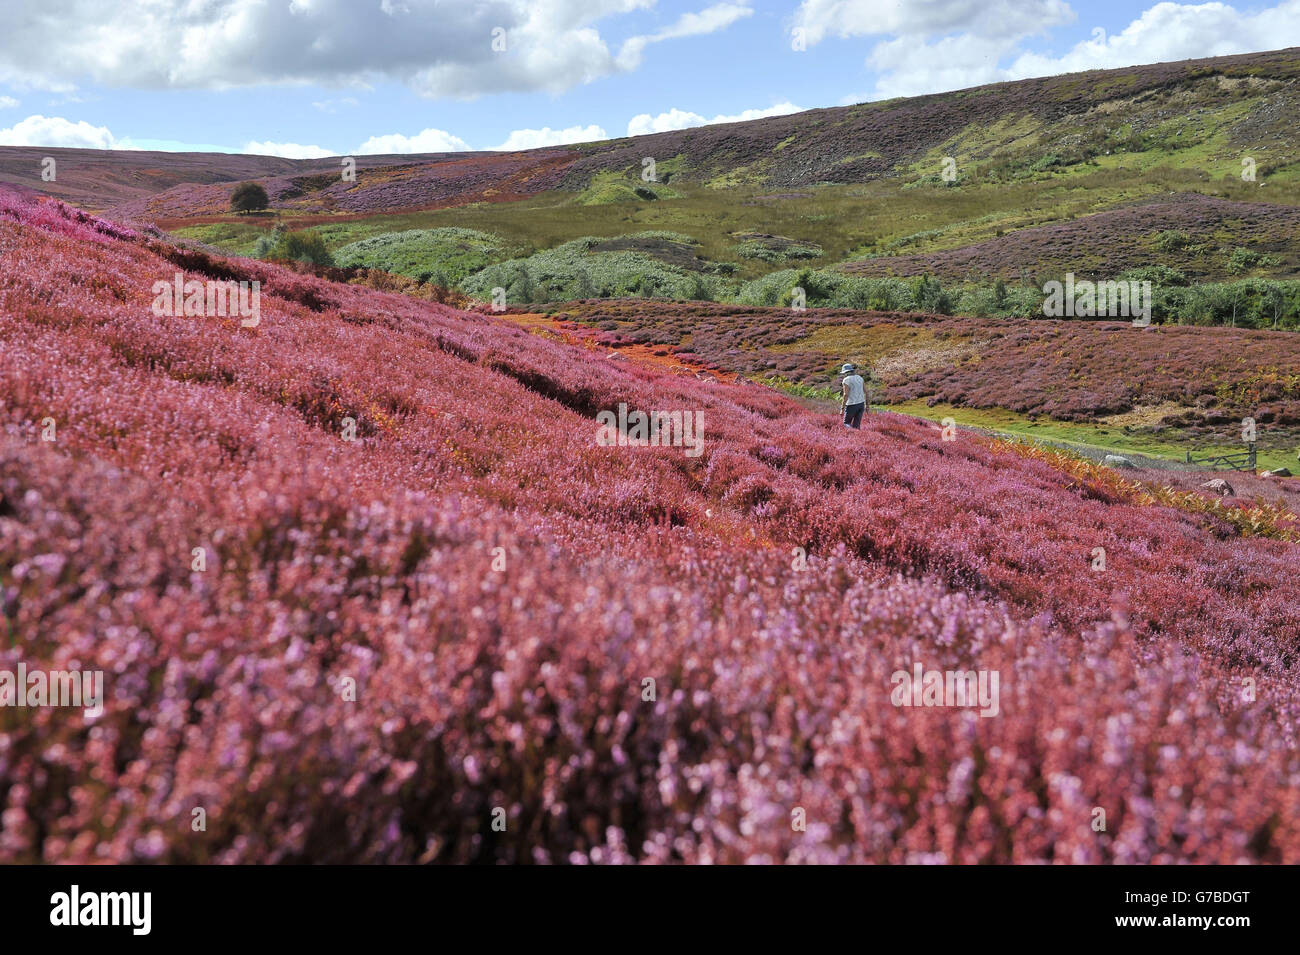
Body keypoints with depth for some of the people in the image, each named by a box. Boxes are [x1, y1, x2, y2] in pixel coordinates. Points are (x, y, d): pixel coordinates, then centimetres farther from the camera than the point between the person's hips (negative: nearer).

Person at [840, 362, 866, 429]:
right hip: (861, 404, 6)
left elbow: (846, 395, -20)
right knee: (856, 425, 11)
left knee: (846, 423, 11)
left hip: (852, 405, -6)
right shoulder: (859, 378, 8)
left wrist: (842, 408, -17)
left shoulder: (846, 380, -12)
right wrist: (866, 404, 16)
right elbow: (865, 391, 9)